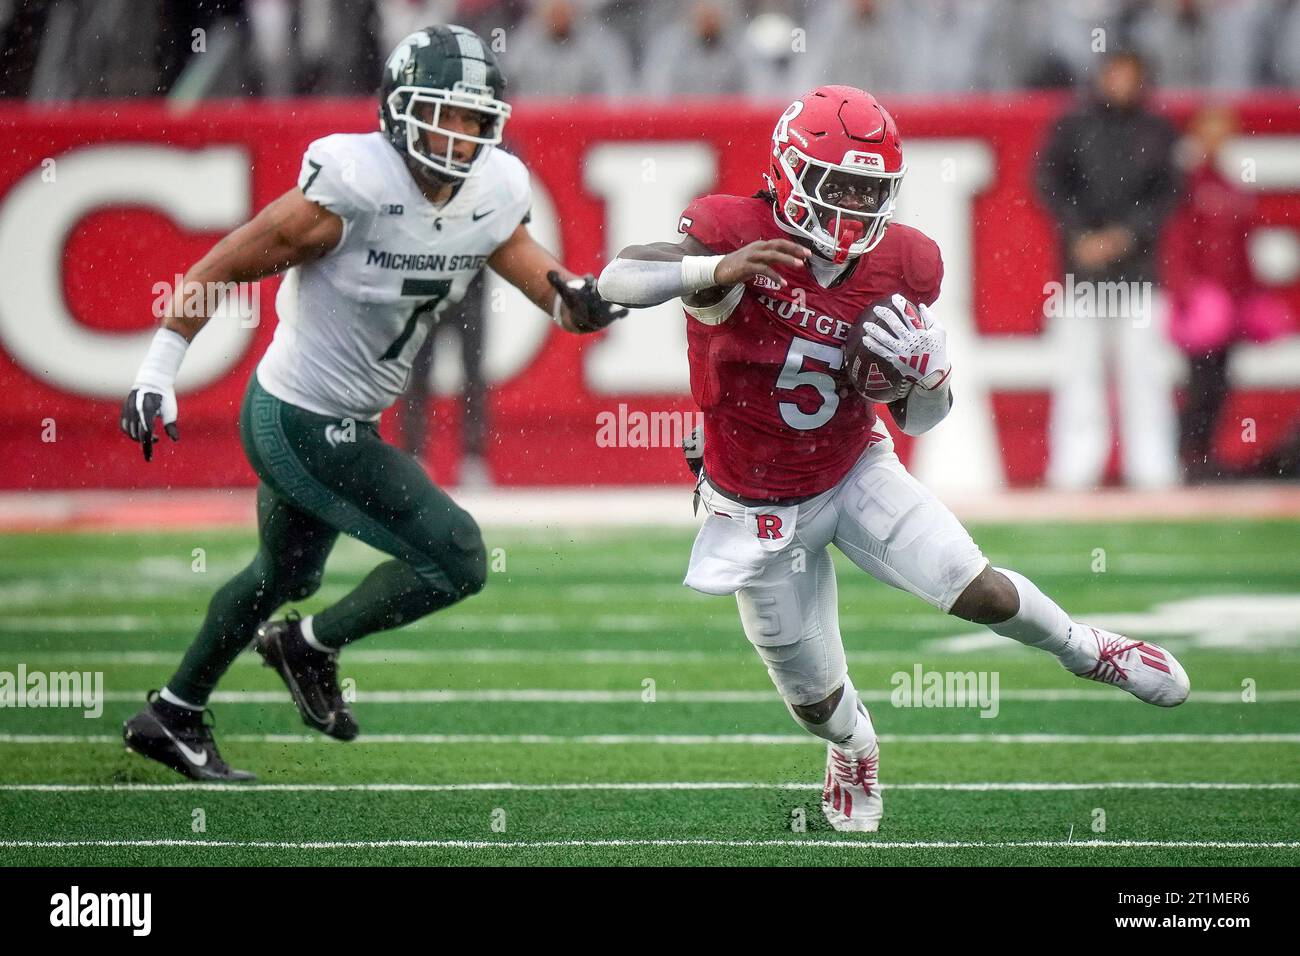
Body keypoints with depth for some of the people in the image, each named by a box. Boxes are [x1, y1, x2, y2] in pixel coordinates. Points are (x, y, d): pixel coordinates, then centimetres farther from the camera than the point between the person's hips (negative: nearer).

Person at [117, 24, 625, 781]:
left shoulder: (493, 198, -6)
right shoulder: (357, 187, -26)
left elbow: (552, 286, -3)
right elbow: (225, 266, -19)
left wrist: (579, 301, -28)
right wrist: (159, 370, -17)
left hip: (345, 425, 9)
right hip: (303, 425, -9)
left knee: (283, 576, 28)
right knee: (457, 559, -9)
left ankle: (173, 716, 45)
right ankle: (313, 646, 10)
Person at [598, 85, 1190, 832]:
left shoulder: (902, 267, -10)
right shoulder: (736, 235, -24)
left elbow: (918, 419, -1)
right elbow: (618, 280, -39)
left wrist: (931, 372, -25)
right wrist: (718, 271, -54)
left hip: (859, 473, 2)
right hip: (764, 511, -2)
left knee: (977, 590, -14)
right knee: (817, 699, 9)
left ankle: (1089, 651, 20)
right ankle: (855, 751, 49)